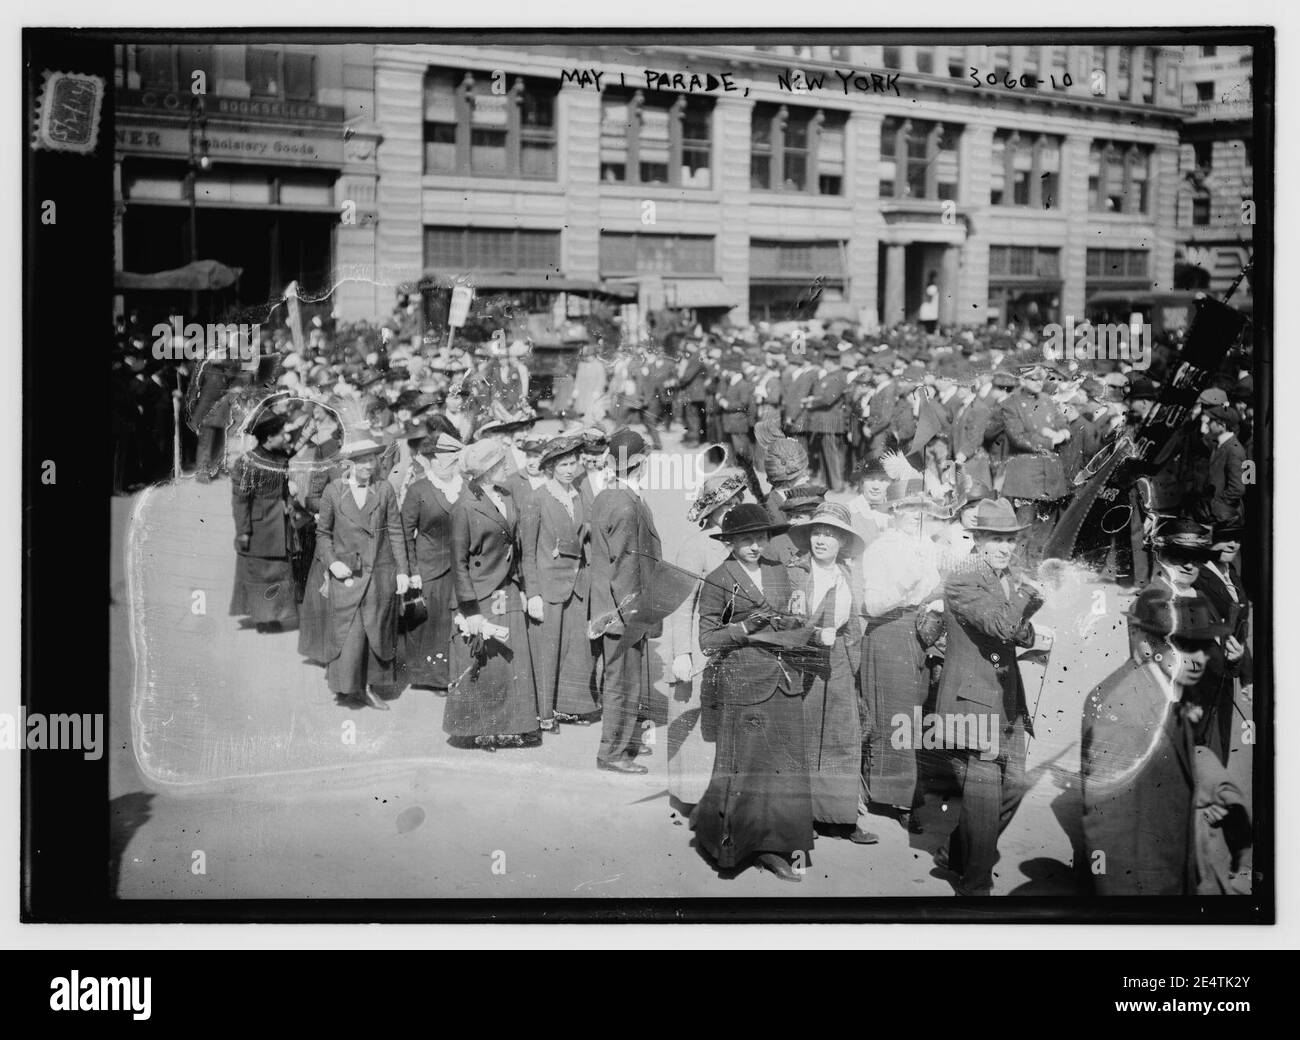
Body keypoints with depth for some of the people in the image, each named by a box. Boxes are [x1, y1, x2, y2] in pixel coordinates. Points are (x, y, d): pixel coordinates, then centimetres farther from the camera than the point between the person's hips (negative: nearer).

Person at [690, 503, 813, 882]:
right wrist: (745, 628, -14)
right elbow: (707, 639, -3)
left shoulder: (778, 572, 14)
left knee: (787, 762, 1)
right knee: (746, 763, -2)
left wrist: (787, 624, 0)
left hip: (783, 678, 6)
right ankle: (713, 829, 18)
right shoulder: (718, 581, -3)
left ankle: (772, 848, 6)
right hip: (743, 680, -5)